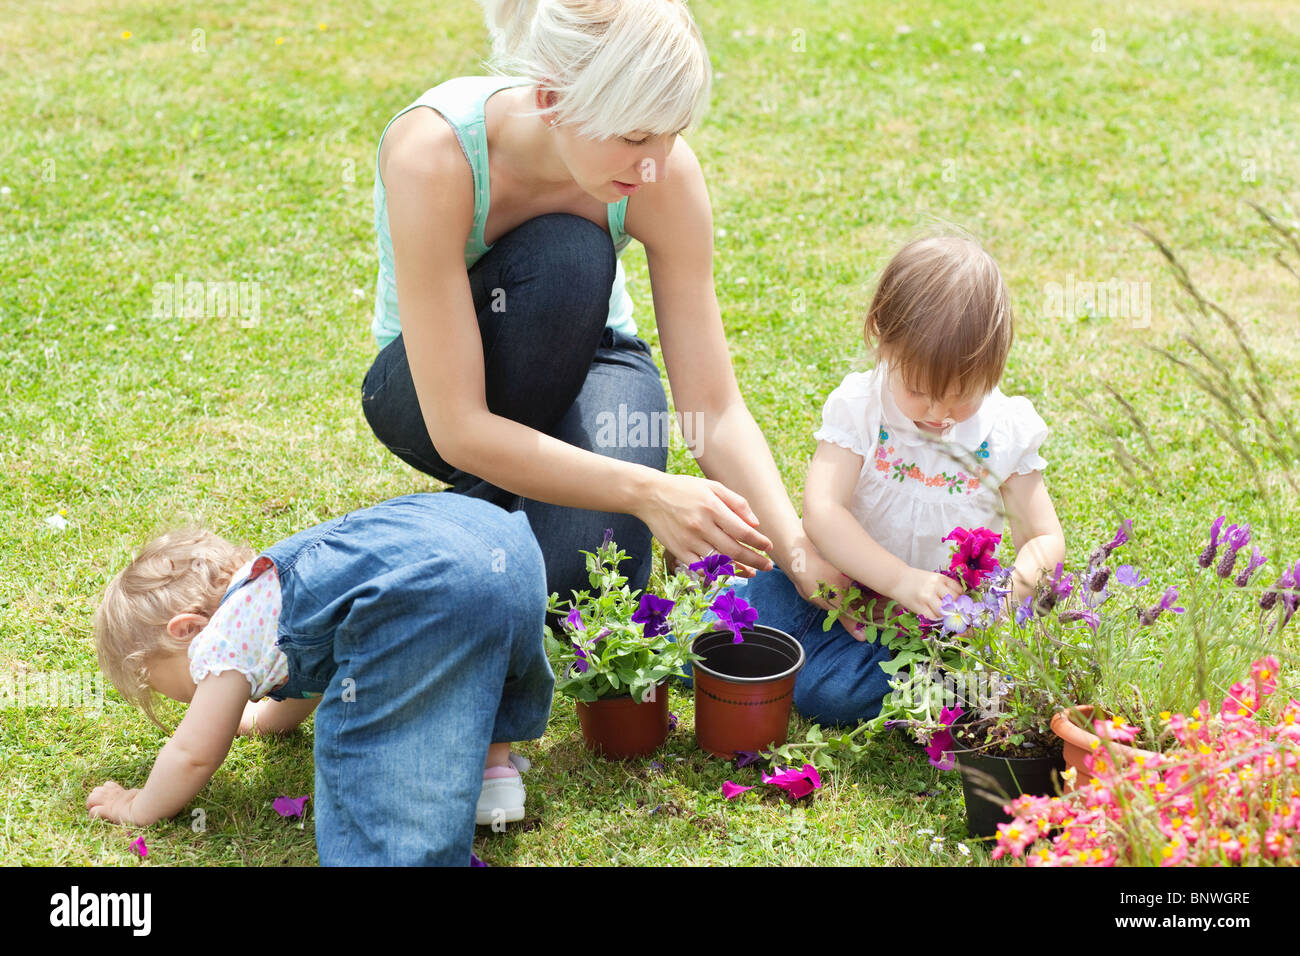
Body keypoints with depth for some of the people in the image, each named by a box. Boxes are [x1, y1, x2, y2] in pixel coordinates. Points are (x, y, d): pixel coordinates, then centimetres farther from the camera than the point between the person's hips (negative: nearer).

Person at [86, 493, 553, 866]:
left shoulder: (222, 641, 16)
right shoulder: (265, 594, 43)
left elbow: (193, 755, 23)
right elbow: (304, 685, 64)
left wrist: (138, 809, 39)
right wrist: (263, 716, 80)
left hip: (427, 594, -10)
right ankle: (492, 760, 30)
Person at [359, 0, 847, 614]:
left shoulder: (664, 173, -24)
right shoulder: (433, 154, -35)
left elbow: (715, 407, -21)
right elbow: (458, 429, -36)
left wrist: (797, 549, -34)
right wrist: (647, 492, -44)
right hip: (421, 393, -1)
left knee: (579, 576, -31)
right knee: (564, 258, -35)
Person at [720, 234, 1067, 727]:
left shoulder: (1006, 431, -4)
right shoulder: (859, 407, -9)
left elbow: (1045, 538, 0)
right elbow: (822, 511, -19)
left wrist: (1016, 583, -25)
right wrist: (900, 579, -32)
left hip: (947, 604, -1)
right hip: (847, 580, 1)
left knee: (832, 691, -29)